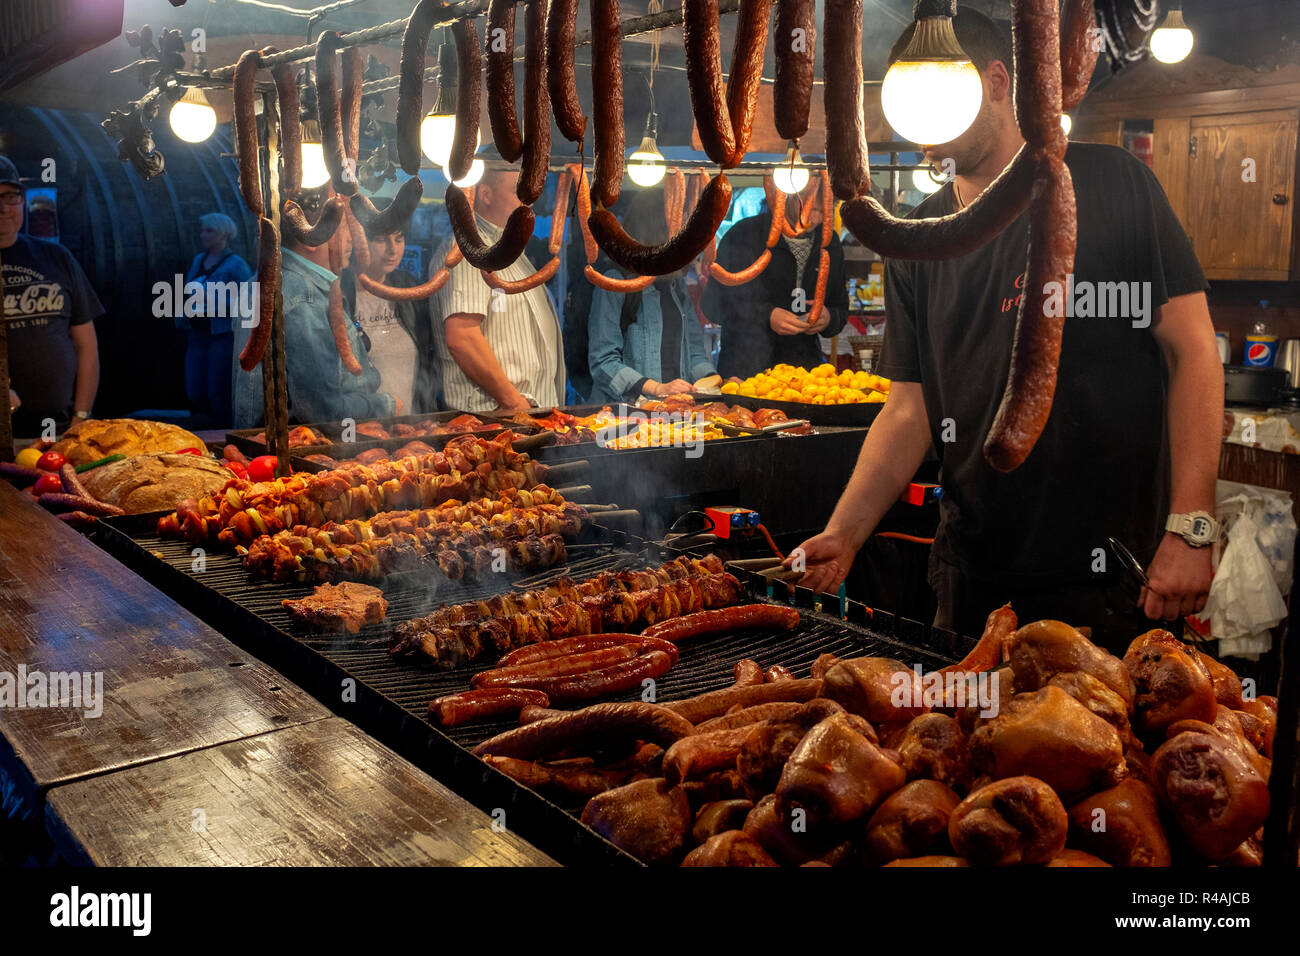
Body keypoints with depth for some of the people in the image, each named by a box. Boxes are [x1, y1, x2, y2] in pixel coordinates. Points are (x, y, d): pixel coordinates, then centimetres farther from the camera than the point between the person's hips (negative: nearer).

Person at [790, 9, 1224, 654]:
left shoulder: (1109, 185, -4)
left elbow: (1191, 352, -6)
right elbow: (909, 410, 5)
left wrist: (1190, 528, -14)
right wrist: (843, 534, -8)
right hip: (974, 573, 4)